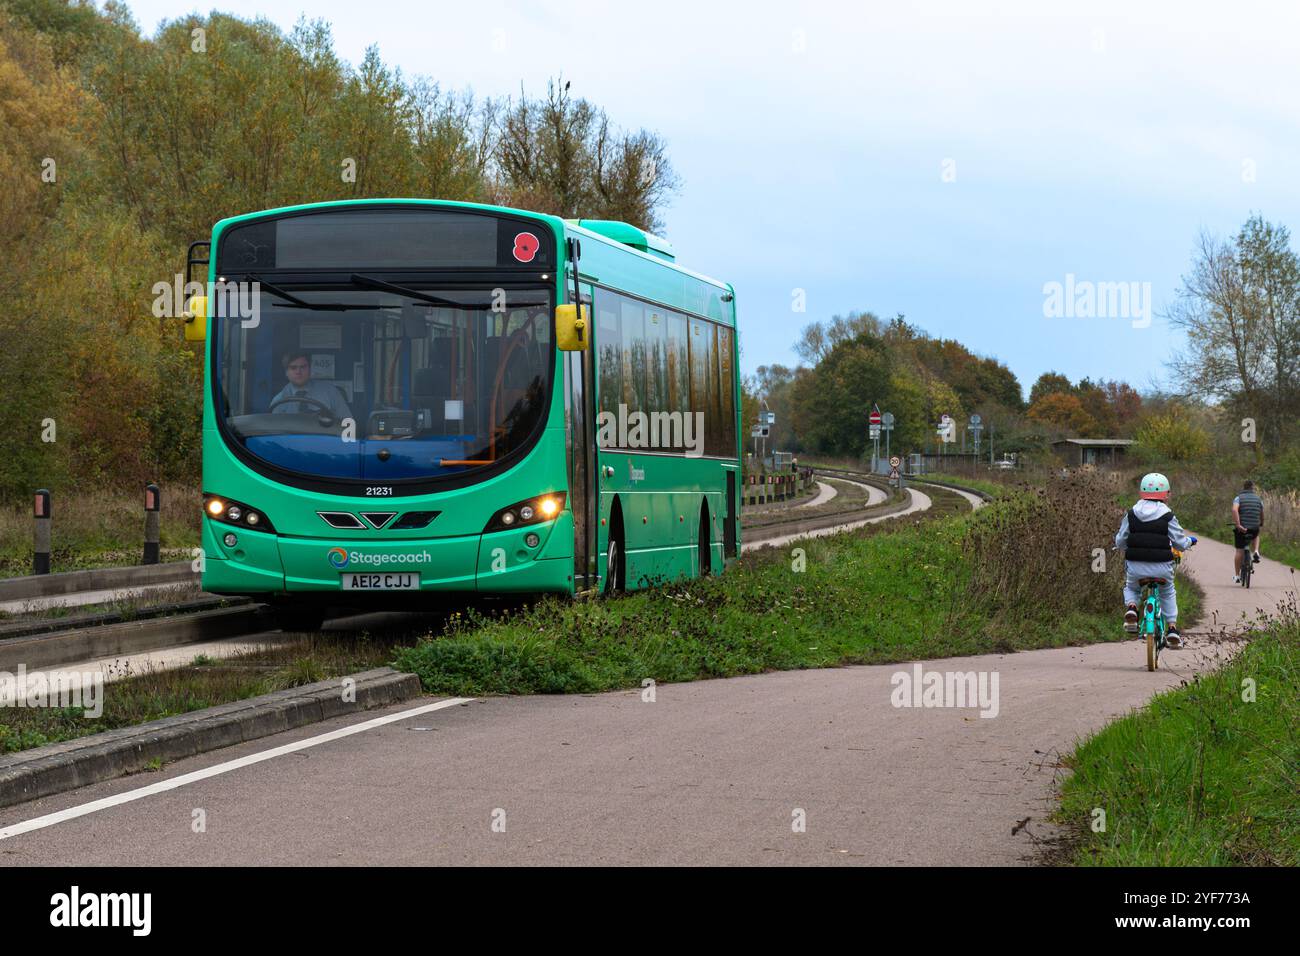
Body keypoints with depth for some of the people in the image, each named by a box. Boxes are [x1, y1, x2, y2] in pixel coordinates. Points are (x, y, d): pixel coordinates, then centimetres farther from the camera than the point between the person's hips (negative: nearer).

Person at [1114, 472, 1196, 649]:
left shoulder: (1131, 515, 1)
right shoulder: (1167, 517, -4)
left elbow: (1120, 542, 3)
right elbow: (1180, 543, 0)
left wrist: (1120, 546, 28)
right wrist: (1190, 540, 23)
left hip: (1135, 567, 1)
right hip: (1161, 567, -1)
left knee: (1131, 588, 30)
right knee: (1168, 593, 26)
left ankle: (1131, 608, -2)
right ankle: (1172, 627, 16)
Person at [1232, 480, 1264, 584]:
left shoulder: (1238, 498, -2)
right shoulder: (1258, 499, 7)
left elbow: (1234, 510, -22)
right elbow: (1262, 515, 13)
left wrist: (1238, 525, -23)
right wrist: (1261, 524, 34)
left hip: (1241, 528, -2)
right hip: (1254, 528, 2)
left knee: (1238, 551, 10)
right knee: (1256, 536, 38)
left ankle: (1237, 576, 14)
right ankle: (1256, 552, 12)